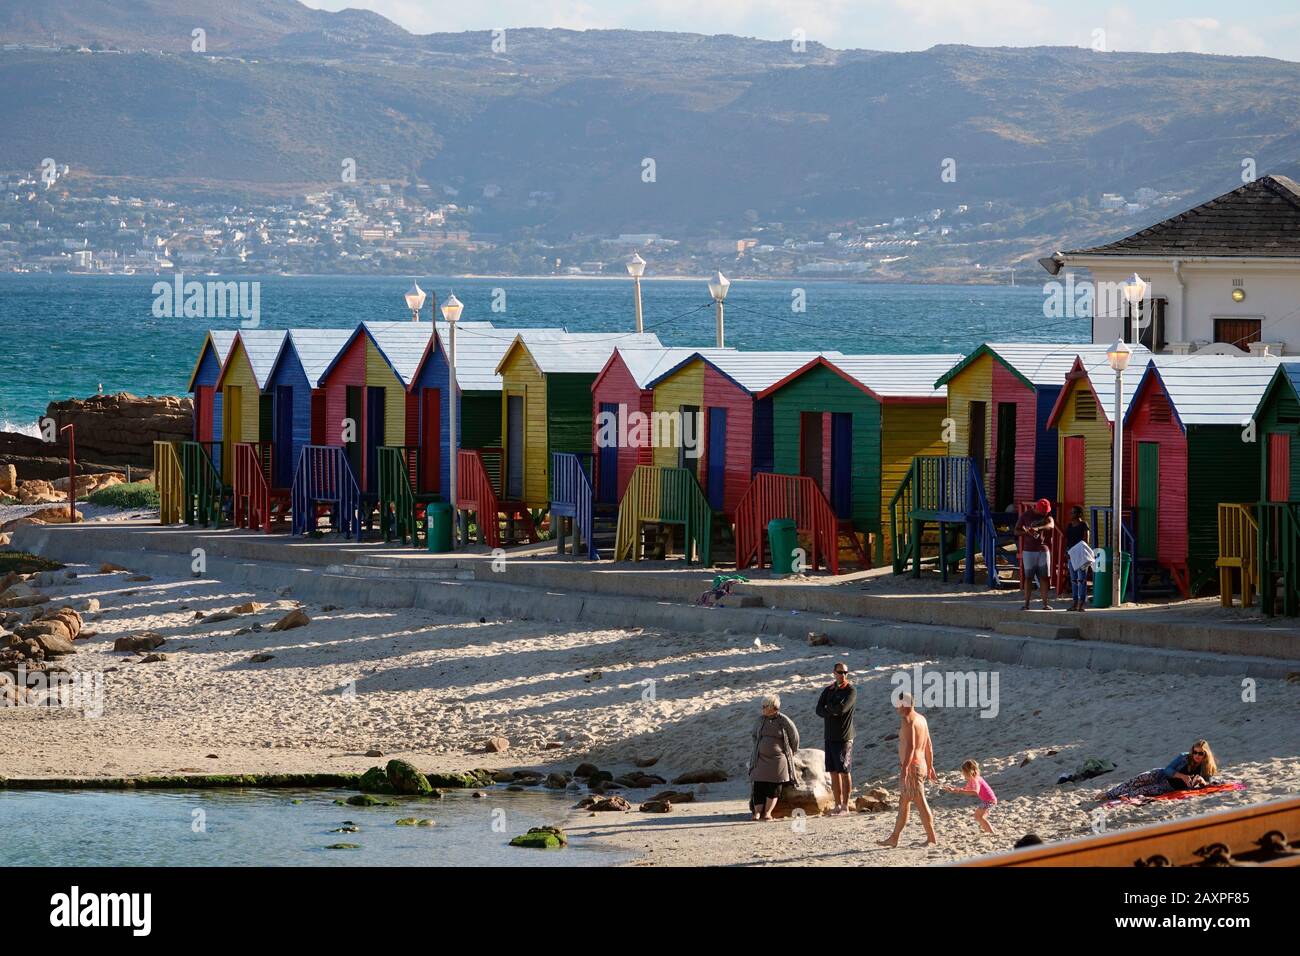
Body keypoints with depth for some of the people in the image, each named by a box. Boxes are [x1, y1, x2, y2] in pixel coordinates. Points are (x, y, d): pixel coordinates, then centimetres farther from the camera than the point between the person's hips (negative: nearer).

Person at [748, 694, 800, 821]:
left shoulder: (784, 721, -7)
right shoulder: (762, 720, 7)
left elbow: (794, 738, 4)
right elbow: (755, 734, 25)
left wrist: (789, 754, 12)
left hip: (777, 759, -4)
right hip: (761, 759, 4)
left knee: (774, 787, -6)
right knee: (759, 787, -7)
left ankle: (767, 812, -5)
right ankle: (757, 812, -10)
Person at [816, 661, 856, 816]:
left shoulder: (851, 690, -5)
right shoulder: (828, 690, 13)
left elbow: (842, 708, -19)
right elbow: (819, 710, 4)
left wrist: (828, 707, -1)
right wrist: (833, 711, -13)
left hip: (844, 737, -6)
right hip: (830, 737, 6)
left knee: (844, 772, -4)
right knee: (834, 772, 6)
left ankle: (845, 806, 0)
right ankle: (838, 805, 12)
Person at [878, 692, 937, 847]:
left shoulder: (907, 720, -15)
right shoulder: (921, 719, 14)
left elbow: (910, 746, -24)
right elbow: (928, 746, 19)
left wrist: (904, 767, -27)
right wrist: (930, 767, 24)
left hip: (911, 766, -10)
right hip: (921, 765, 10)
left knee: (920, 802, -7)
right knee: (903, 803, 13)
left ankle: (931, 837, -6)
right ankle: (894, 838, 15)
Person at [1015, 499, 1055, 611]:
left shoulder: (1046, 514, 2)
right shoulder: (1026, 515, -2)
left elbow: (1051, 525, -18)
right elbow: (1016, 531, 1)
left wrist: (1037, 528, -36)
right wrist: (1027, 532, -20)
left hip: (1042, 550, 2)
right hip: (1028, 551, -2)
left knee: (1044, 577, -1)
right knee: (1028, 577, -1)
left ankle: (1045, 604, -1)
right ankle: (1026, 604, 1)